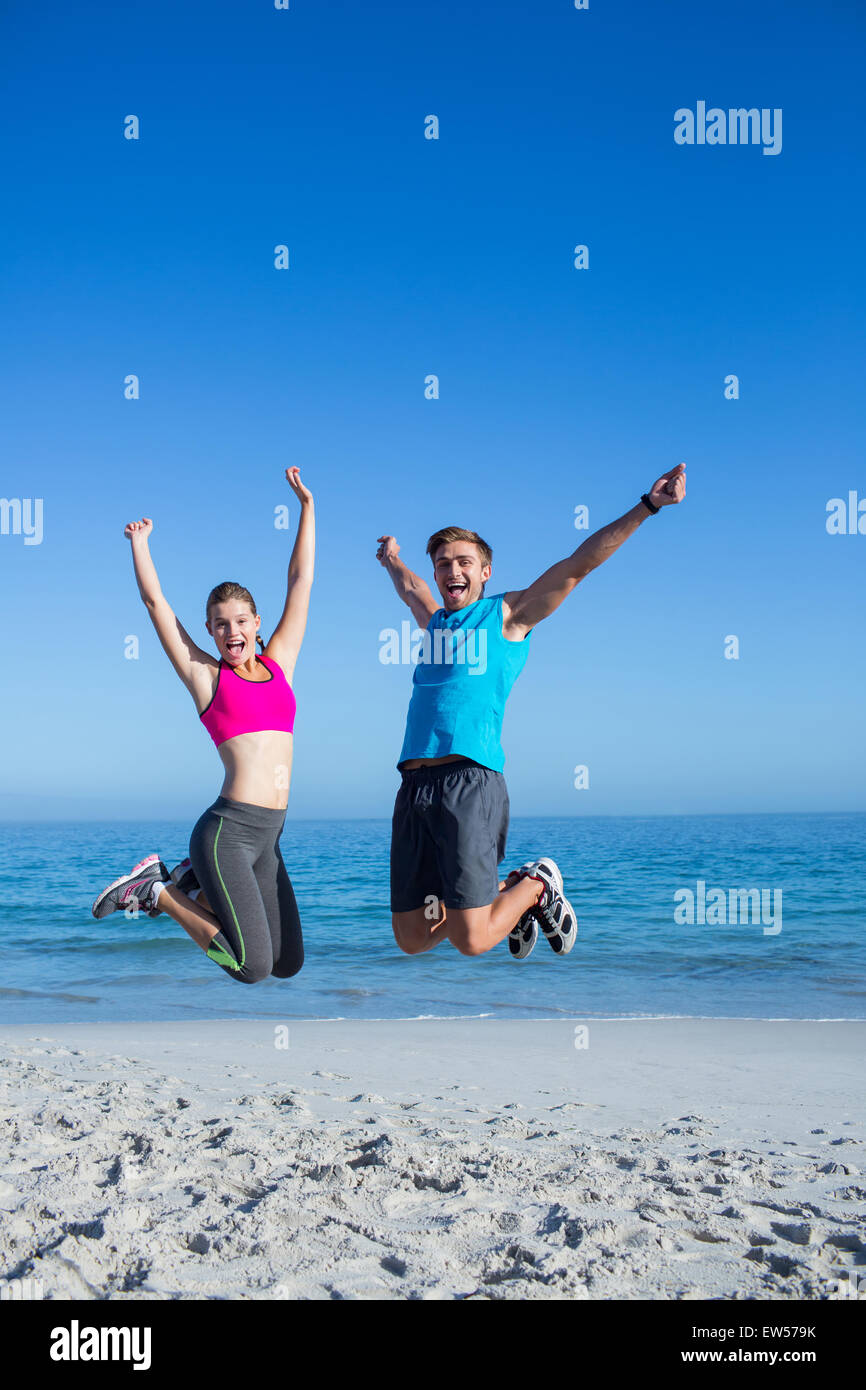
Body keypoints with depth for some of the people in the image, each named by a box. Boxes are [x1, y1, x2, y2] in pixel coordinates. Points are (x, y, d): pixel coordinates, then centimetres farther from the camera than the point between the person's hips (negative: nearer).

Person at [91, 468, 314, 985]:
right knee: (253, 968, -11)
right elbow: (156, 601, 6)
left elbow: (301, 580, 16)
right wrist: (140, 542, 16)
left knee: (288, 963, 12)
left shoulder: (279, 663, 13)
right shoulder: (205, 676, 3)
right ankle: (158, 889, 8)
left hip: (267, 838, 6)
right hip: (227, 829, -6)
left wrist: (307, 504, 18)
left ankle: (195, 883, 24)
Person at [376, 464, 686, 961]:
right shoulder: (436, 621, 23)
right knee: (412, 939, 5)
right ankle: (506, 892, 29)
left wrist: (647, 506, 1)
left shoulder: (507, 614, 9)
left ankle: (538, 885, 19)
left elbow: (577, 565, 4)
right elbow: (411, 590, 48)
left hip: (470, 782, -6)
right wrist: (393, 560, 64)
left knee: (472, 941, -11)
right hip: (414, 786, 6)